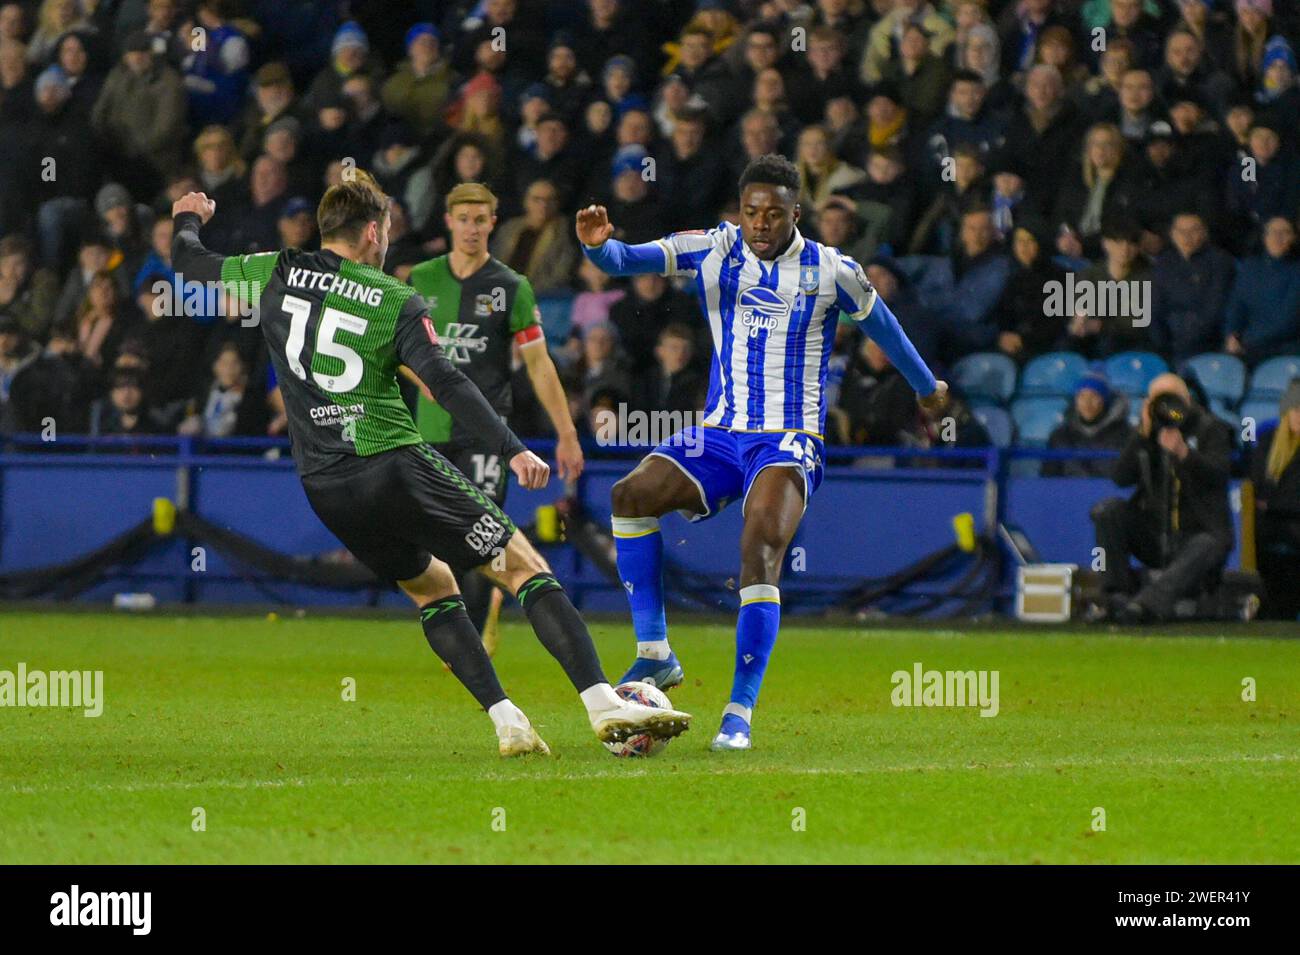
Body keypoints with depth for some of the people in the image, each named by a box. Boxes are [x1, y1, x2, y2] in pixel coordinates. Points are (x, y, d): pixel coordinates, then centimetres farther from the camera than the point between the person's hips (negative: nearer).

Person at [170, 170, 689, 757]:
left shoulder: (276, 274, 8)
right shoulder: (396, 302, -2)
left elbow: (186, 260, 22)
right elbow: (445, 384, -13)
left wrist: (187, 220, 45)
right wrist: (512, 450, -18)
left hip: (323, 488, 5)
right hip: (394, 466, -5)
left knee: (430, 587, 24)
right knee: (525, 566, -1)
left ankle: (506, 722, 9)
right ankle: (604, 704, -16)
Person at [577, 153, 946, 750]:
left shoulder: (831, 271, -2)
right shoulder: (713, 250, 1)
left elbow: (879, 325, 16)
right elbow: (625, 260, -8)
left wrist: (926, 387, 31)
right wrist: (599, 245, -32)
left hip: (790, 441, -3)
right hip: (720, 433, 3)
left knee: (761, 545, -28)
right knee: (632, 494, -20)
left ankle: (741, 711, -25)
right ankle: (654, 655, -11)